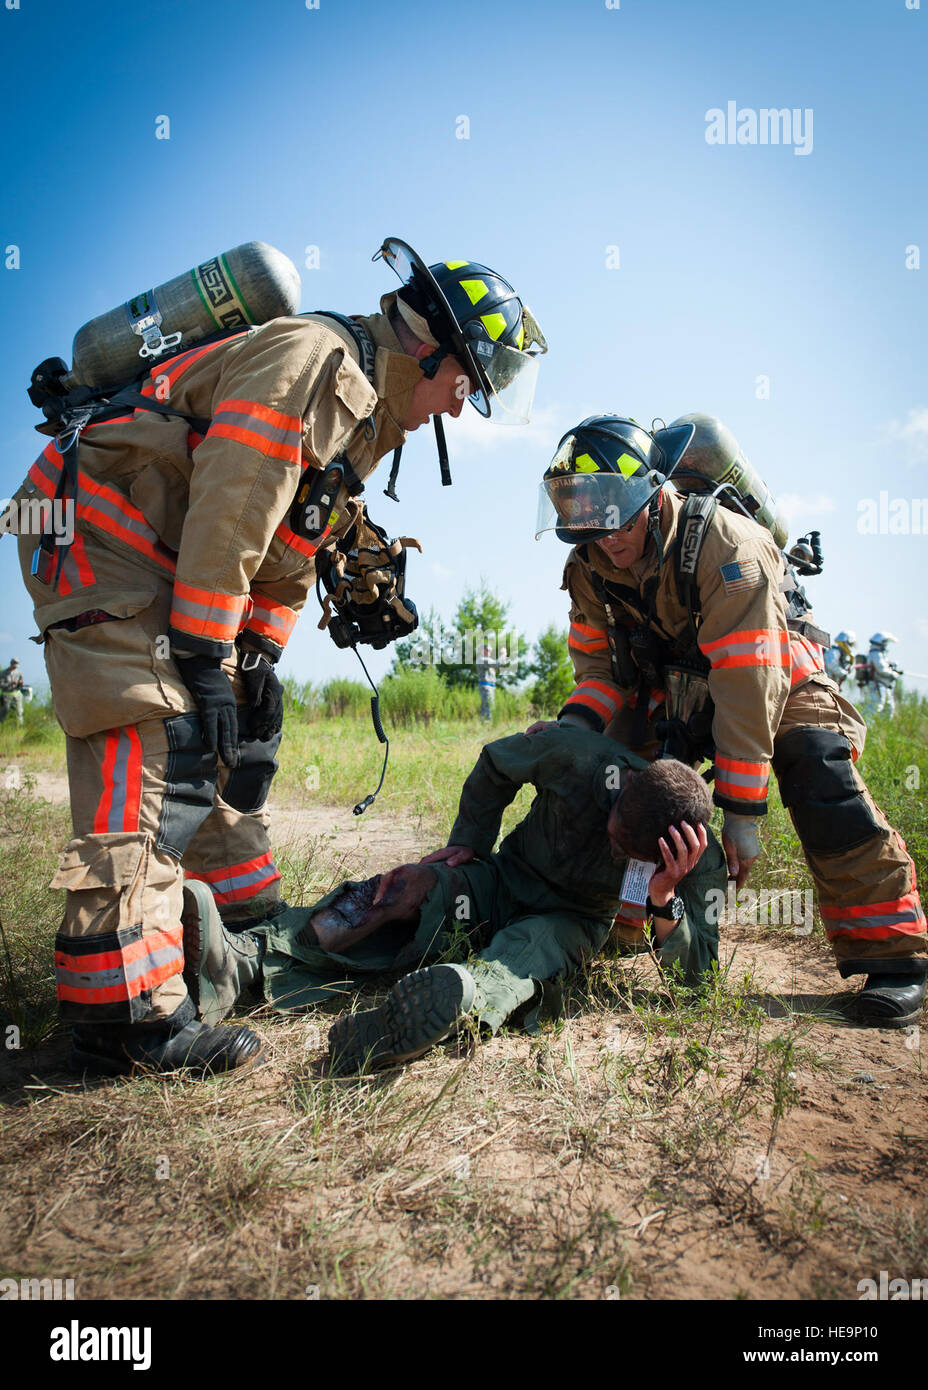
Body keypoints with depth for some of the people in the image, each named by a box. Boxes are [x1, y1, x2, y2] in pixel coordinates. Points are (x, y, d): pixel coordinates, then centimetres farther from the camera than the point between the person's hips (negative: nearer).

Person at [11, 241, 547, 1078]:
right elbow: (229, 511, -24)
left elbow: (292, 544, 17)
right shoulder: (313, 359, -15)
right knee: (165, 750, -19)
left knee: (238, 741, 14)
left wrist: (259, 655, 8)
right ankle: (127, 1012, -15)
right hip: (100, 540, -10)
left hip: (163, 562, 10)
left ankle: (251, 922, 29)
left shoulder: (364, 415, 17)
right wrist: (204, 658, -23)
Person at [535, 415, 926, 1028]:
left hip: (772, 674, -5)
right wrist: (575, 722, -26)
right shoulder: (591, 569, -13)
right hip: (673, 688, 6)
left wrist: (743, 810, -35)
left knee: (816, 767, -29)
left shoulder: (723, 543, -33)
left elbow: (747, 685, -35)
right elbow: (599, 662, -3)